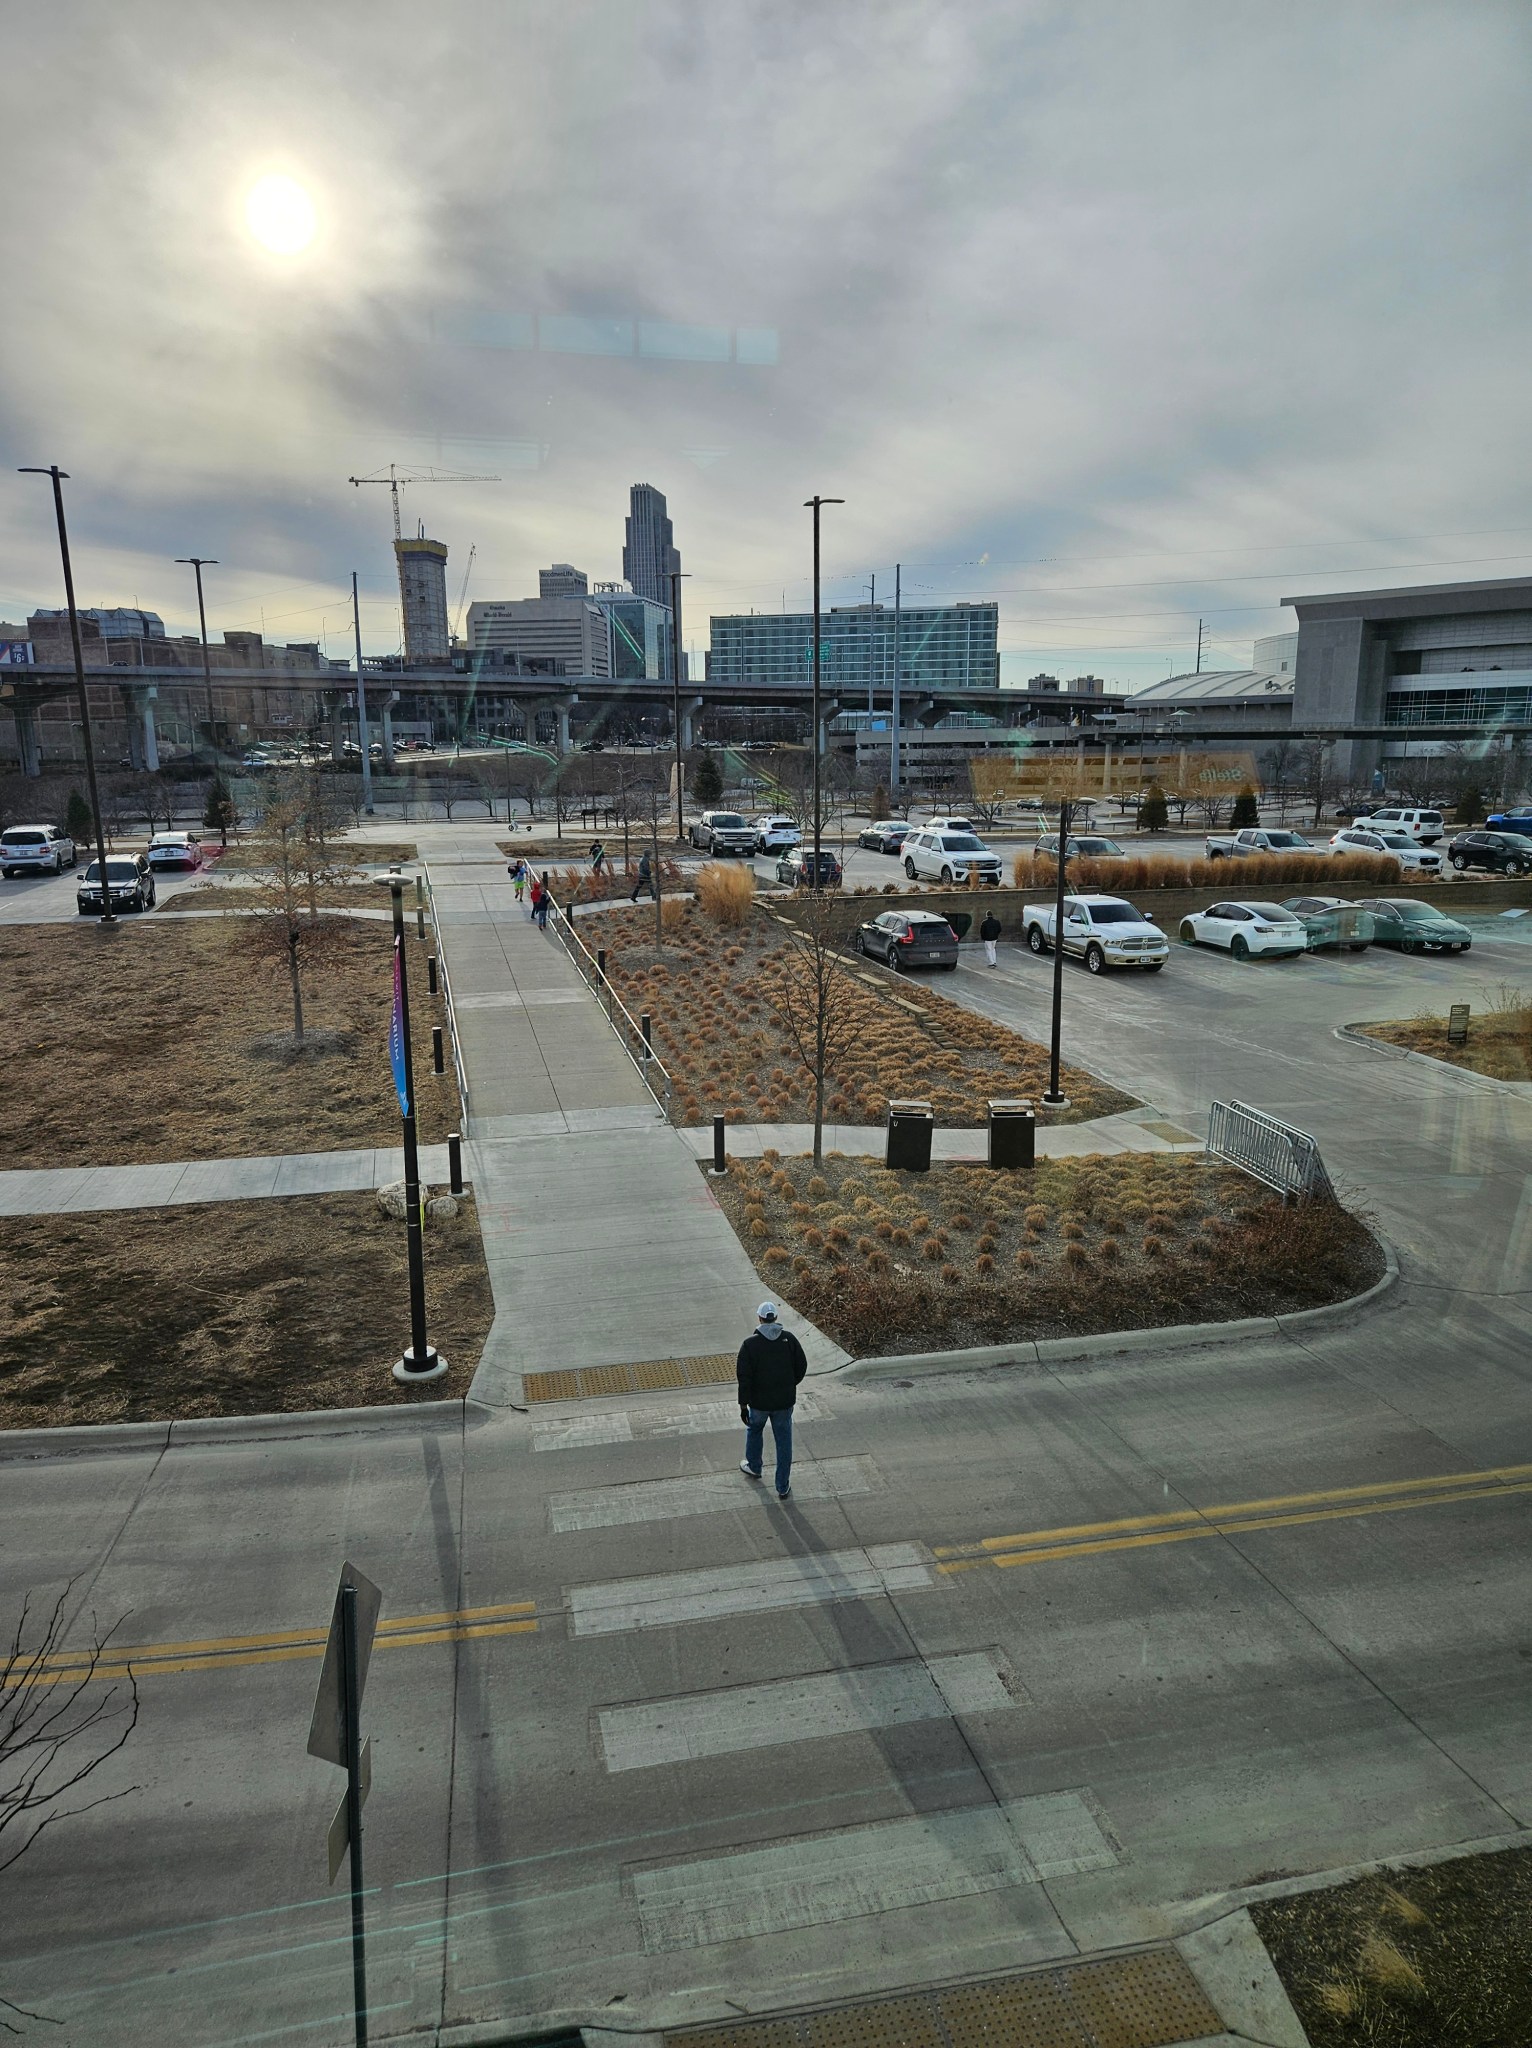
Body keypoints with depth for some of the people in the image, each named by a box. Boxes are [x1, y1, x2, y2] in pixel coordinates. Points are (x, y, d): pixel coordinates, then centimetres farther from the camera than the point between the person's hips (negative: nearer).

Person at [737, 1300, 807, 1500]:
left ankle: (754, 1467, 48)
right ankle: (783, 1487, 17)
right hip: (785, 1401, 1)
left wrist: (743, 1405, -7)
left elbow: (744, 1377, -14)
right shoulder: (789, 1339, -8)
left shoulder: (750, 1344, -15)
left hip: (759, 1401, -1)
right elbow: (802, 1366, 0)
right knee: (784, 1442, 11)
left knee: (754, 1430, 28)